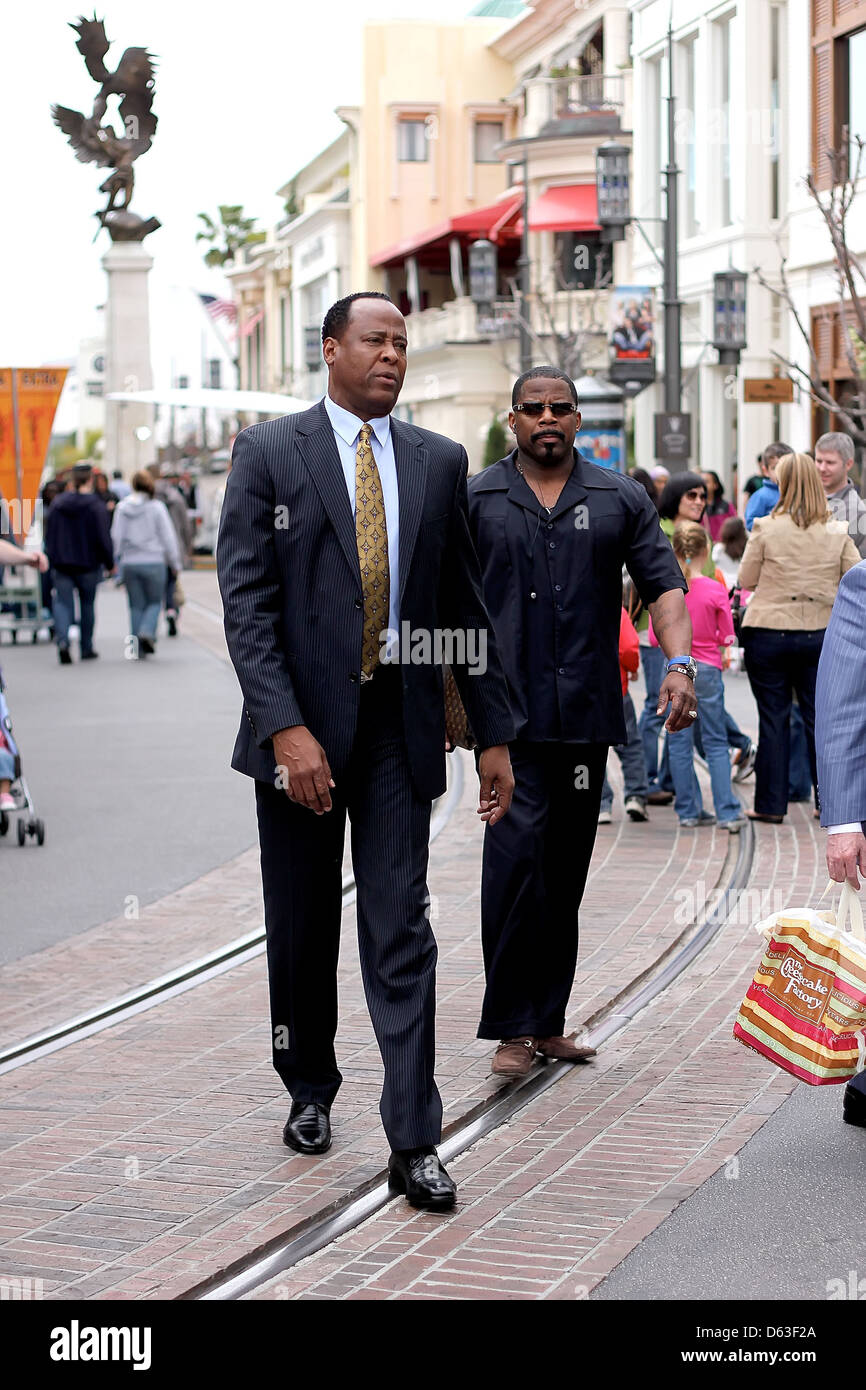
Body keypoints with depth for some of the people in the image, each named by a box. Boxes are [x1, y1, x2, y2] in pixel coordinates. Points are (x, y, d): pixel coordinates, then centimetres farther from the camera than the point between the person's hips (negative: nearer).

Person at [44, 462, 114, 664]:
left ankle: (62, 640, -25)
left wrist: (52, 559, 17)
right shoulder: (95, 506, -10)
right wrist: (109, 563, 0)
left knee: (62, 603, 0)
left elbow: (49, 535, 7)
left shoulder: (57, 503, 3)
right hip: (88, 564, -2)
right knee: (88, 605, 12)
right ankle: (87, 649, 19)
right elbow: (103, 538, -12)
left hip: (61, 564, 2)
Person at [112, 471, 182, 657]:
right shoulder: (156, 507, -7)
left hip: (129, 563, 3)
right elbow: (167, 537, -4)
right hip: (153, 562, -2)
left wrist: (118, 563, 12)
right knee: (154, 602, 10)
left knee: (136, 605, 10)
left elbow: (116, 536, 4)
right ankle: (147, 632, -16)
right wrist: (175, 562, 5)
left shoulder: (122, 507, 1)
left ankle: (138, 648, 9)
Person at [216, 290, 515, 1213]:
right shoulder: (268, 453, -2)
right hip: (300, 729, -1)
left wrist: (494, 733, 8)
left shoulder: (438, 462, 7)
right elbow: (245, 600, -9)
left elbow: (463, 605, 11)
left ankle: (412, 1144, 0)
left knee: (402, 937, -2)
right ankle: (310, 1092, 33)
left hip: (399, 729, 1)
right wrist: (285, 727, -19)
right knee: (302, 931, 12)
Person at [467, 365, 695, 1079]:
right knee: (518, 854, -15)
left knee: (566, 872, 8)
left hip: (588, 712, 3)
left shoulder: (621, 499, 10)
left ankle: (548, 1022, 17)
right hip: (509, 712, -3)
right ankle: (510, 1028, -11)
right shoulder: (476, 500, 6)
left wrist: (679, 661, -12)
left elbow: (663, 583, 4)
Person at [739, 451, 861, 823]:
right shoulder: (837, 533, -3)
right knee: (819, 717, 11)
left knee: (773, 718, 5)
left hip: (767, 634, -2)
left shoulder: (765, 528, -10)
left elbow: (746, 580, -3)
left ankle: (771, 804, 8)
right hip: (819, 635, 2)